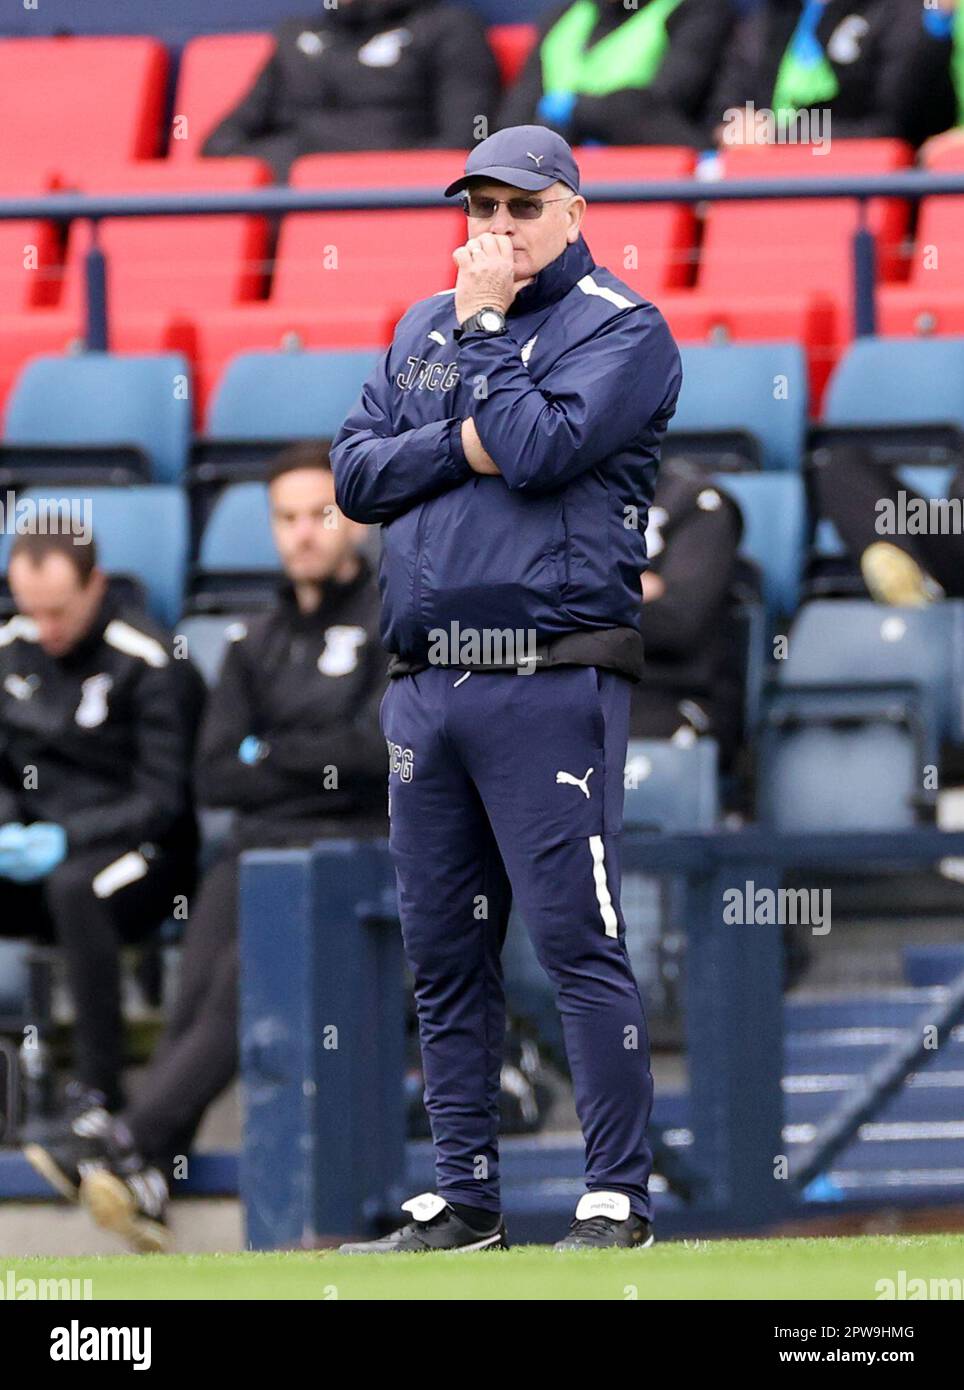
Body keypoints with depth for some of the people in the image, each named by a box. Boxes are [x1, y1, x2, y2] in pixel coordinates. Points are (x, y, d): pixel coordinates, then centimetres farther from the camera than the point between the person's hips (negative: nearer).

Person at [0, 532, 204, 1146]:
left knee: (75, 886, -40)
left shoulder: (150, 663, -9)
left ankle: (99, 1089, -36)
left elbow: (162, 801, -11)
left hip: (137, 854, -5)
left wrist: (67, 839, -22)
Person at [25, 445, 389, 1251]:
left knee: (247, 973, -31)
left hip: (357, 850, -5)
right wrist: (318, 766, 0)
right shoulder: (257, 644, 24)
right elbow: (216, 778, 14)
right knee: (201, 980, -24)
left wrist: (271, 755, 2)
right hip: (258, 849, 5)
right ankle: (149, 1182, -37)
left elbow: (380, 748, -9)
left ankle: (127, 1139, -42)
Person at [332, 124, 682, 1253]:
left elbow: (539, 446, -15)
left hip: (550, 683, -6)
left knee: (576, 937, -10)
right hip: (424, 685, 7)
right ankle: (462, 1202, 14)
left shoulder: (621, 328, 0)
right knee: (443, 952, 8)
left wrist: (481, 322, -4)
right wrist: (464, 443, -6)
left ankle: (617, 1201, -7)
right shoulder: (423, 327, 20)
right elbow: (355, 473, 10)